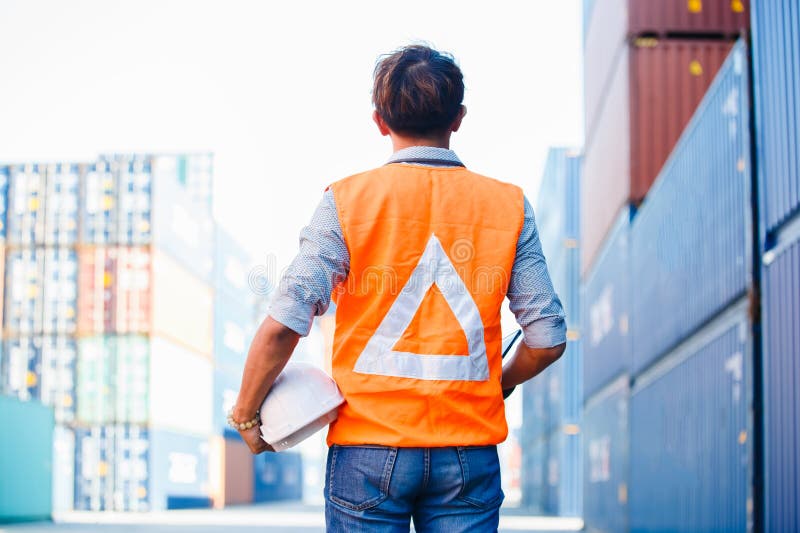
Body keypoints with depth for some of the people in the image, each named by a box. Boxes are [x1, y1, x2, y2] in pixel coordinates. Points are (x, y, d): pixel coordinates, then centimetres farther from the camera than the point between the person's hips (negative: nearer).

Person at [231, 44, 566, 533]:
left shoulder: (347, 200, -4)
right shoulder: (508, 204, 1)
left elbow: (284, 325, -12)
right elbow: (548, 339, -1)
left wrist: (247, 415, 3)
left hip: (369, 447, -1)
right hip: (469, 453, 1)